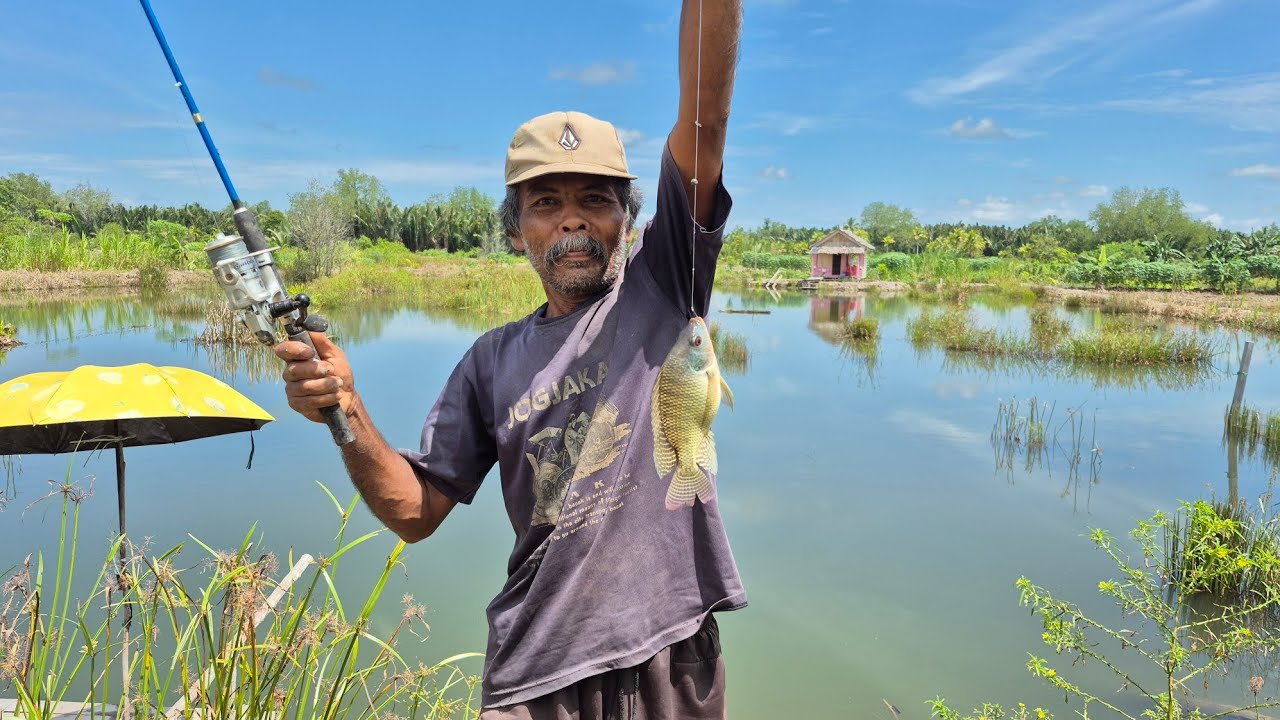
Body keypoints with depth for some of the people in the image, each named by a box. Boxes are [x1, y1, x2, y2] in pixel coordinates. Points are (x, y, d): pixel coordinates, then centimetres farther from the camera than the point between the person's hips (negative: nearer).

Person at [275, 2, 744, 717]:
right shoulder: (492, 361, 6)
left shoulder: (660, 284, -1)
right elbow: (415, 513, 5)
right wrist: (349, 416, -9)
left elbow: (705, 113, -11)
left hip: (670, 661, -1)